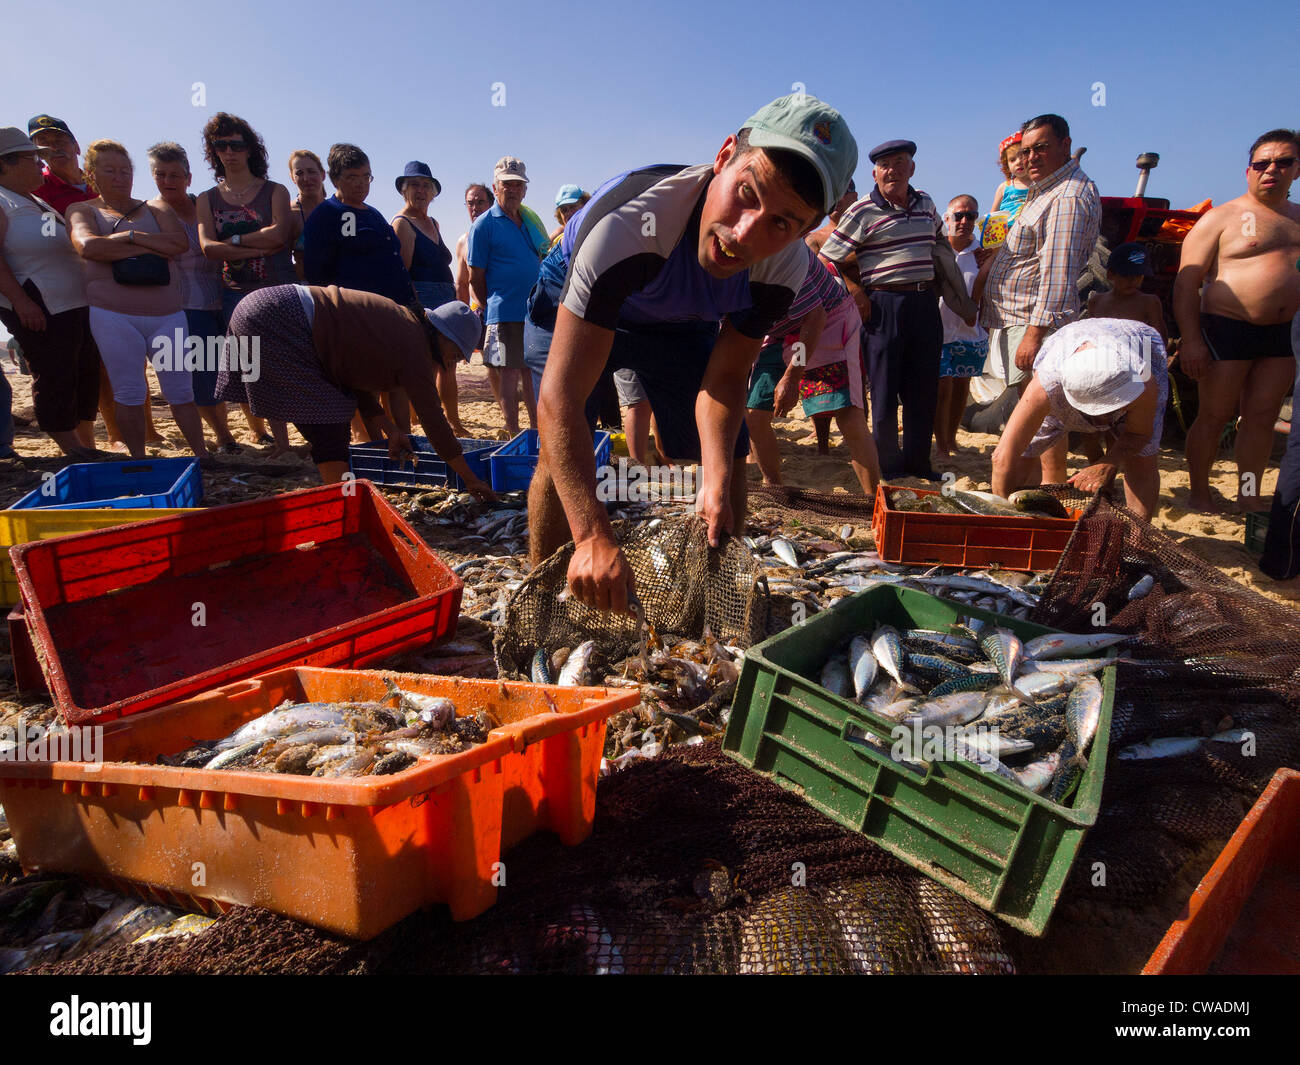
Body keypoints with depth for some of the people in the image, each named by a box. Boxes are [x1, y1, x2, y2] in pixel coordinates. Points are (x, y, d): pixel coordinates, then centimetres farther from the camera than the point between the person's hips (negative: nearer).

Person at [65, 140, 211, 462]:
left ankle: (202, 455, 6)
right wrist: (154, 247, -8)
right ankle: (138, 460, 8)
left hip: (167, 313, 1)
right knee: (129, 392, -1)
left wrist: (131, 235, -8)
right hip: (113, 315, -1)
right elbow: (88, 246, -10)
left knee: (180, 388, 0)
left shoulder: (157, 210, 15)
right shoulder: (82, 211, 11)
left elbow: (180, 243, -4)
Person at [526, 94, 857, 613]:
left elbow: (725, 377, -18)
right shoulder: (628, 223, -44)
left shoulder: (785, 267, -28)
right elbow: (559, 400, -48)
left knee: (728, 454, -3)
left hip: (679, 322, 4)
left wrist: (715, 481, -36)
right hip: (577, 304, -3)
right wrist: (594, 537, -56)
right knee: (560, 451, -20)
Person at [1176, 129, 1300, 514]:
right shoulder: (1221, 218, -1)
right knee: (1214, 415, -2)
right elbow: (1187, 282, -8)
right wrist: (1190, 339, -17)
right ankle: (1199, 494, 10)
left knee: (1262, 416, 5)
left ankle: (1249, 497, 14)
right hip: (1228, 328, -5)